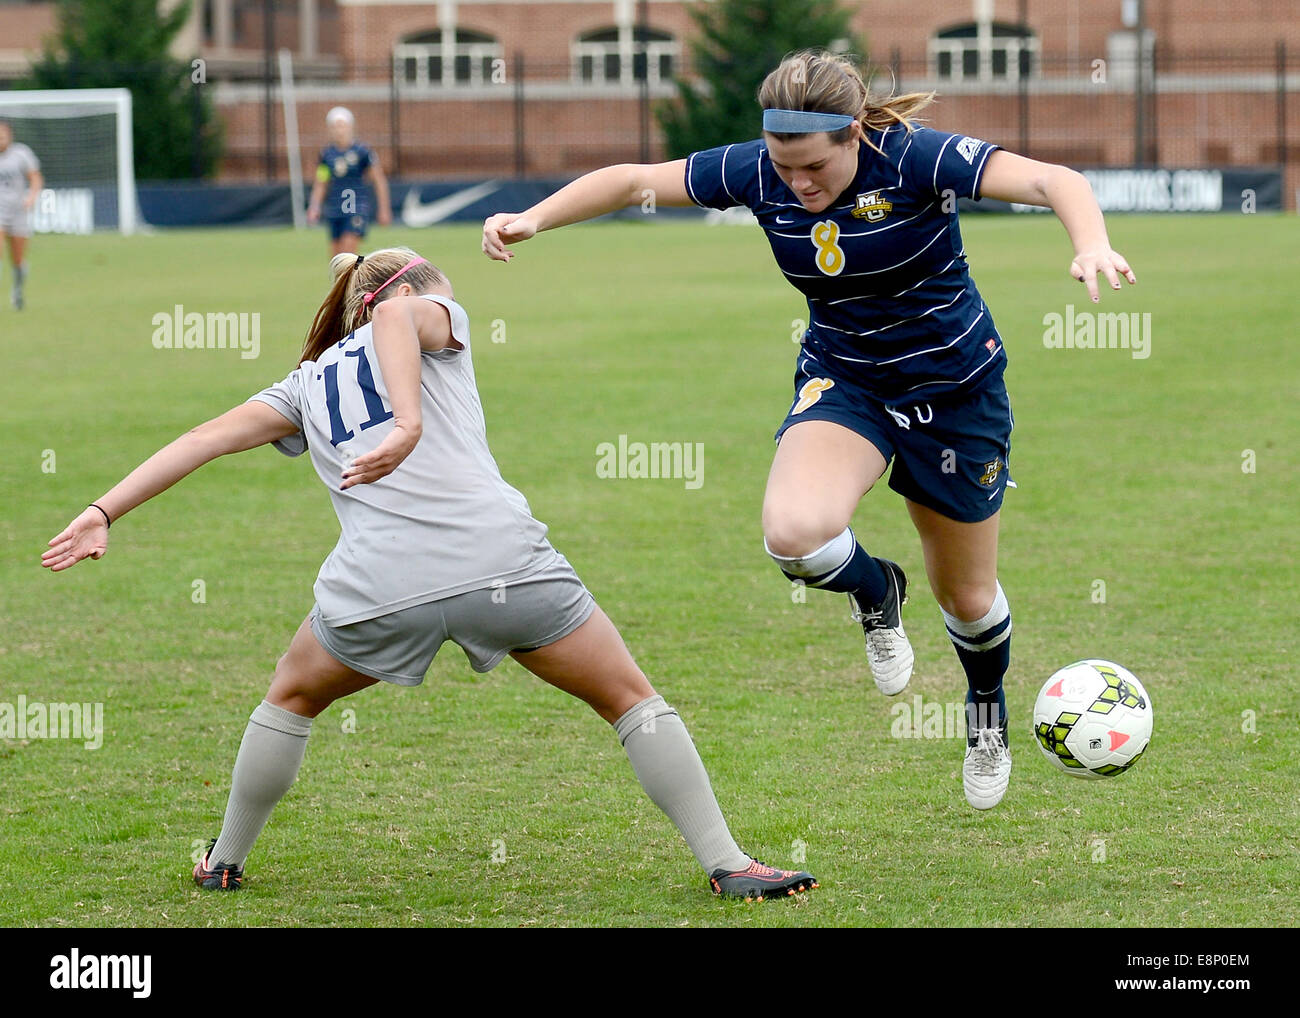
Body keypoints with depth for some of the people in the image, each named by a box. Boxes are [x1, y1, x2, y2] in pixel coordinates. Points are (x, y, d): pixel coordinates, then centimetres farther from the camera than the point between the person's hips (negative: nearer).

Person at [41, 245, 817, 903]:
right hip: (500, 556, -3)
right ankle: (725, 864, 8)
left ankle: (225, 864, 38)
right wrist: (409, 424, -22)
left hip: (380, 580, 3)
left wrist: (105, 513, 15)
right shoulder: (438, 317, 19)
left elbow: (207, 437, 19)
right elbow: (394, 315, -5)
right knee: (631, 699, 13)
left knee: (294, 697, 32)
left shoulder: (310, 382, 28)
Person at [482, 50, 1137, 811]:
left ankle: (989, 716, 48)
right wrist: (532, 218, -20)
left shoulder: (914, 158, -27)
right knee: (794, 532, -29)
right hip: (841, 380, 2)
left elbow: (1053, 182, -37)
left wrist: (1092, 246, -57)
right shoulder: (759, 173, -15)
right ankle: (874, 591, 8)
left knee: (966, 595, 12)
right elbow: (633, 181, -6)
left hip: (953, 384, -2)